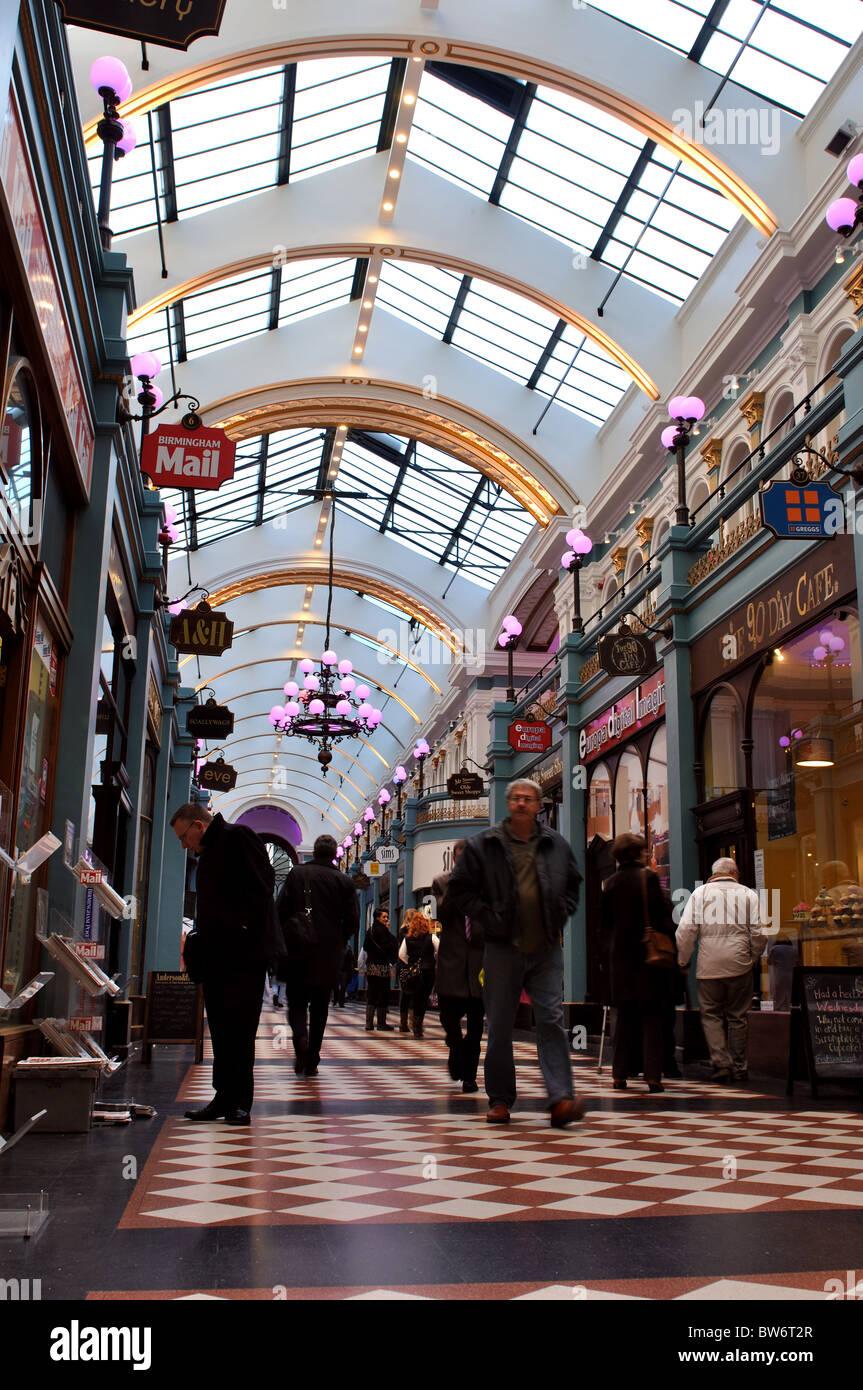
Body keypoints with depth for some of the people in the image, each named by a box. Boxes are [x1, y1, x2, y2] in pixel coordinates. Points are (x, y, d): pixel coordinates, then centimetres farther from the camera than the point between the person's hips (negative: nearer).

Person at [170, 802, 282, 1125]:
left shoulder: (237, 837, -5)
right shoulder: (207, 854, 23)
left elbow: (263, 883, -15)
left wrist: (243, 926, -18)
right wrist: (200, 936, 12)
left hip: (244, 953, -9)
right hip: (216, 955, 9)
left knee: (238, 1026, -7)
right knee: (220, 1028, 10)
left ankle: (240, 1103, -2)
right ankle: (225, 1099, 16)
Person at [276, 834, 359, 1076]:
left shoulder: (296, 874, -1)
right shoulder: (344, 881, 1)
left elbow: (280, 910, -6)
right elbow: (353, 921, 0)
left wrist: (285, 938, 9)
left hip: (297, 950, -1)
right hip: (328, 956, 1)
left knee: (296, 1001, 10)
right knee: (319, 1007, 10)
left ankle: (300, 1037, -18)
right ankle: (312, 1062, 10)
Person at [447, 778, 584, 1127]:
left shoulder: (556, 845, 9)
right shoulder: (482, 845, 0)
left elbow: (573, 884, 24)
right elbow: (459, 891, 2)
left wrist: (561, 915, 8)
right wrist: (487, 919, -8)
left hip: (546, 950, 2)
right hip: (503, 950, -1)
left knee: (552, 1020, -6)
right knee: (500, 1027, 5)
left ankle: (560, 1099, -7)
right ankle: (500, 1100, 17)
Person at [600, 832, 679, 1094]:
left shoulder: (610, 883, 6)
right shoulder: (648, 877, -8)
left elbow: (605, 923, 12)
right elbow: (664, 915, -9)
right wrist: (672, 950, -3)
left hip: (621, 957, 4)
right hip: (649, 955, -4)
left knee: (625, 1018, 11)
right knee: (653, 1017, 1)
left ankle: (620, 1074, 11)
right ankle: (652, 1075, -3)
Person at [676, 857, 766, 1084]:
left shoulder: (700, 893, 5)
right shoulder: (749, 894, 6)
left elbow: (686, 930, -2)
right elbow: (758, 933, 1)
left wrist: (683, 960, 9)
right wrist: (752, 958, 17)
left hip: (709, 965, -1)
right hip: (740, 965, 1)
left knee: (711, 1014, 8)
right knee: (738, 1016, 11)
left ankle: (721, 1063, -6)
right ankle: (739, 1067, 15)